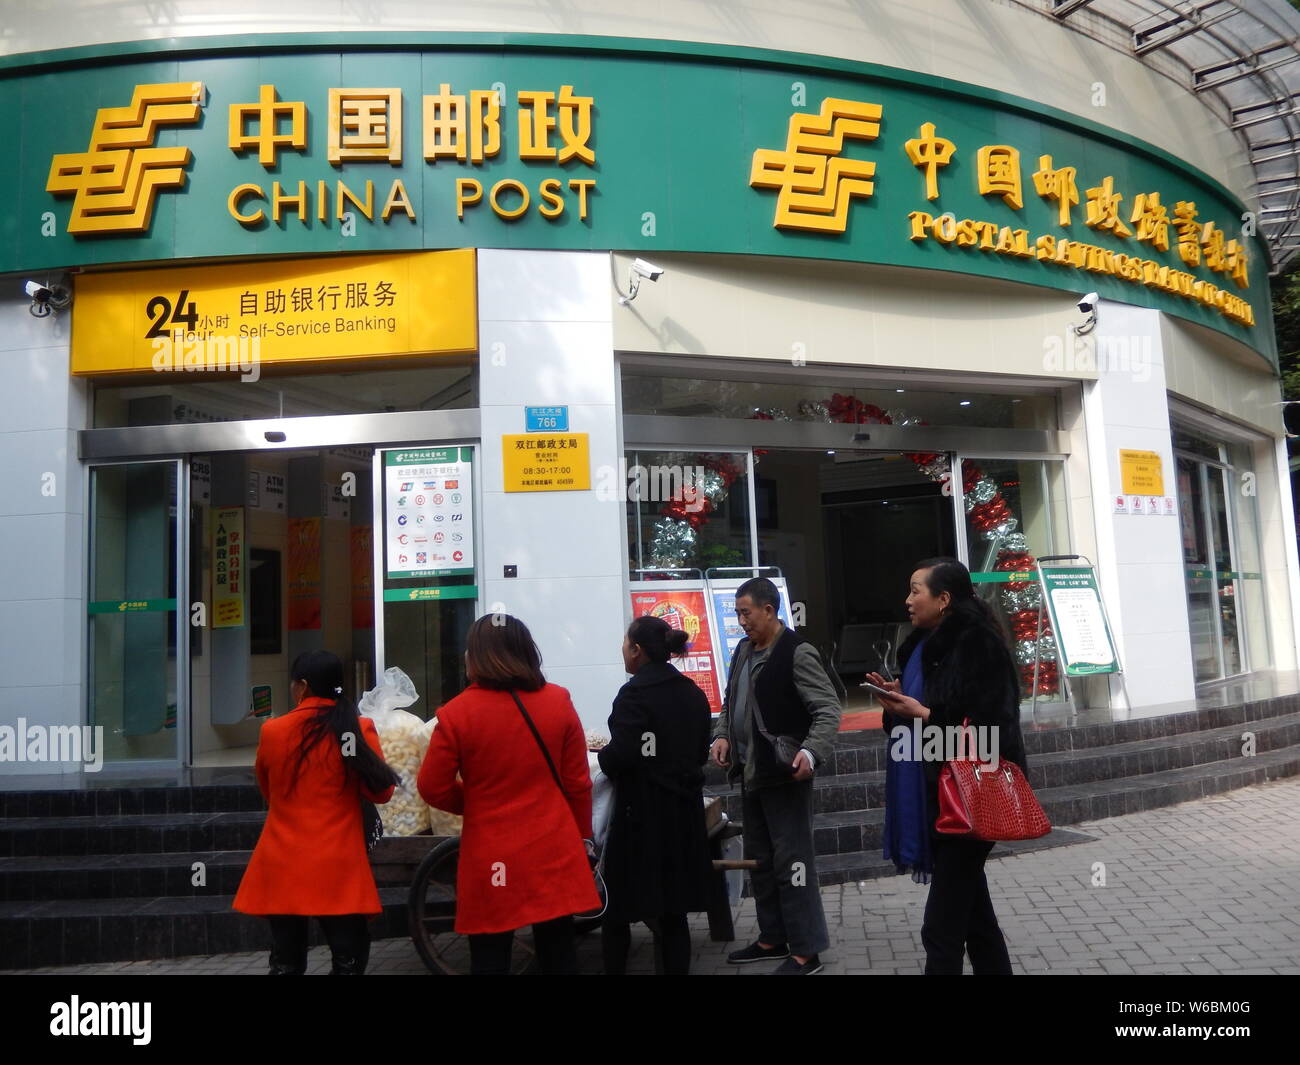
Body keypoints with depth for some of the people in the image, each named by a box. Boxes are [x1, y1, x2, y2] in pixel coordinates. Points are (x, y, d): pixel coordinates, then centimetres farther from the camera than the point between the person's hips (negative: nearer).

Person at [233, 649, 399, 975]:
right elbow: (381, 791, -3)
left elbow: (268, 792, 11)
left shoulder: (272, 731, -4)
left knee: (286, 961, 13)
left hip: (283, 868, 2)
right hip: (339, 868, -2)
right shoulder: (359, 729, -8)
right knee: (348, 958, 8)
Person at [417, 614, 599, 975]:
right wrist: (583, 835, 15)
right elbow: (578, 782, 2)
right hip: (554, 849, 3)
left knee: (490, 959, 11)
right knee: (558, 952, 14)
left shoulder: (456, 713, -11)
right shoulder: (558, 701, -3)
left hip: (490, 856, -2)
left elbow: (432, 788, -4)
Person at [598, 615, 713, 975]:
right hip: (684, 809, 7)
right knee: (673, 911, 14)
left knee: (618, 908, 9)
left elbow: (620, 757, -23)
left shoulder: (635, 693, -16)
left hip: (642, 812, -7)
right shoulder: (693, 693, 7)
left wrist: (602, 755, -3)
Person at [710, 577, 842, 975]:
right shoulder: (743, 650, 10)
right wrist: (722, 735, 2)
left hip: (785, 774, -9)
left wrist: (811, 752, -31)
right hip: (750, 772, 9)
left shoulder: (798, 653, -16)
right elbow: (731, 702, 19)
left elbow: (828, 709, -17)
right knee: (760, 860, 18)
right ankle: (773, 938, 32)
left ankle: (806, 951, 11)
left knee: (791, 862, -1)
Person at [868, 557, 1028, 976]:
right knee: (970, 910, 18)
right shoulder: (926, 645, 10)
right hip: (937, 794, 9)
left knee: (942, 927, -3)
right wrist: (901, 698, 1)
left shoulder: (980, 646, -17)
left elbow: (989, 725, -21)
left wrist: (924, 714, -21)